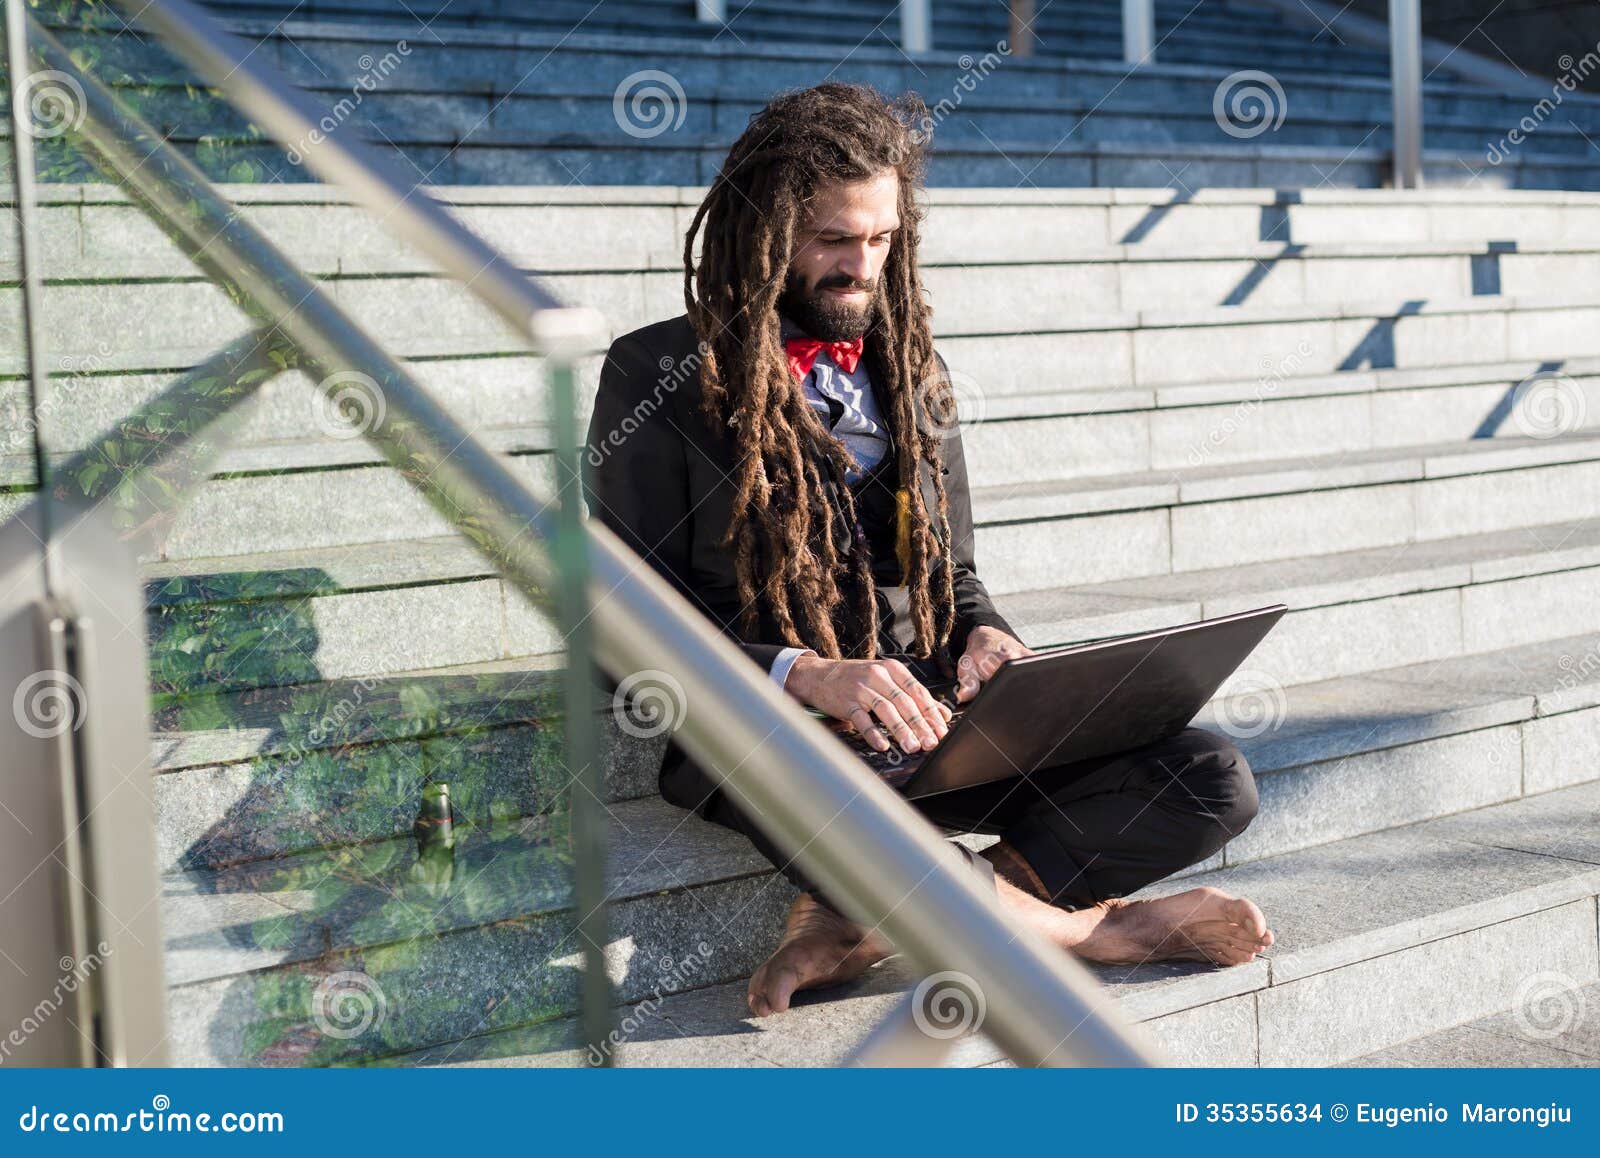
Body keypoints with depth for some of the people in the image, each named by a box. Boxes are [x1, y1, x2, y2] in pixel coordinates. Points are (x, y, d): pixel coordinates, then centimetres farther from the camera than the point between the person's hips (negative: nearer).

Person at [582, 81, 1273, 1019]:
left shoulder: (914, 372, 18)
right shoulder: (659, 377, 1)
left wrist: (982, 635, -2)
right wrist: (804, 674, -21)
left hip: (921, 730, 5)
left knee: (1213, 782, -15)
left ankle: (857, 924, -18)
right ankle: (1065, 923, -14)